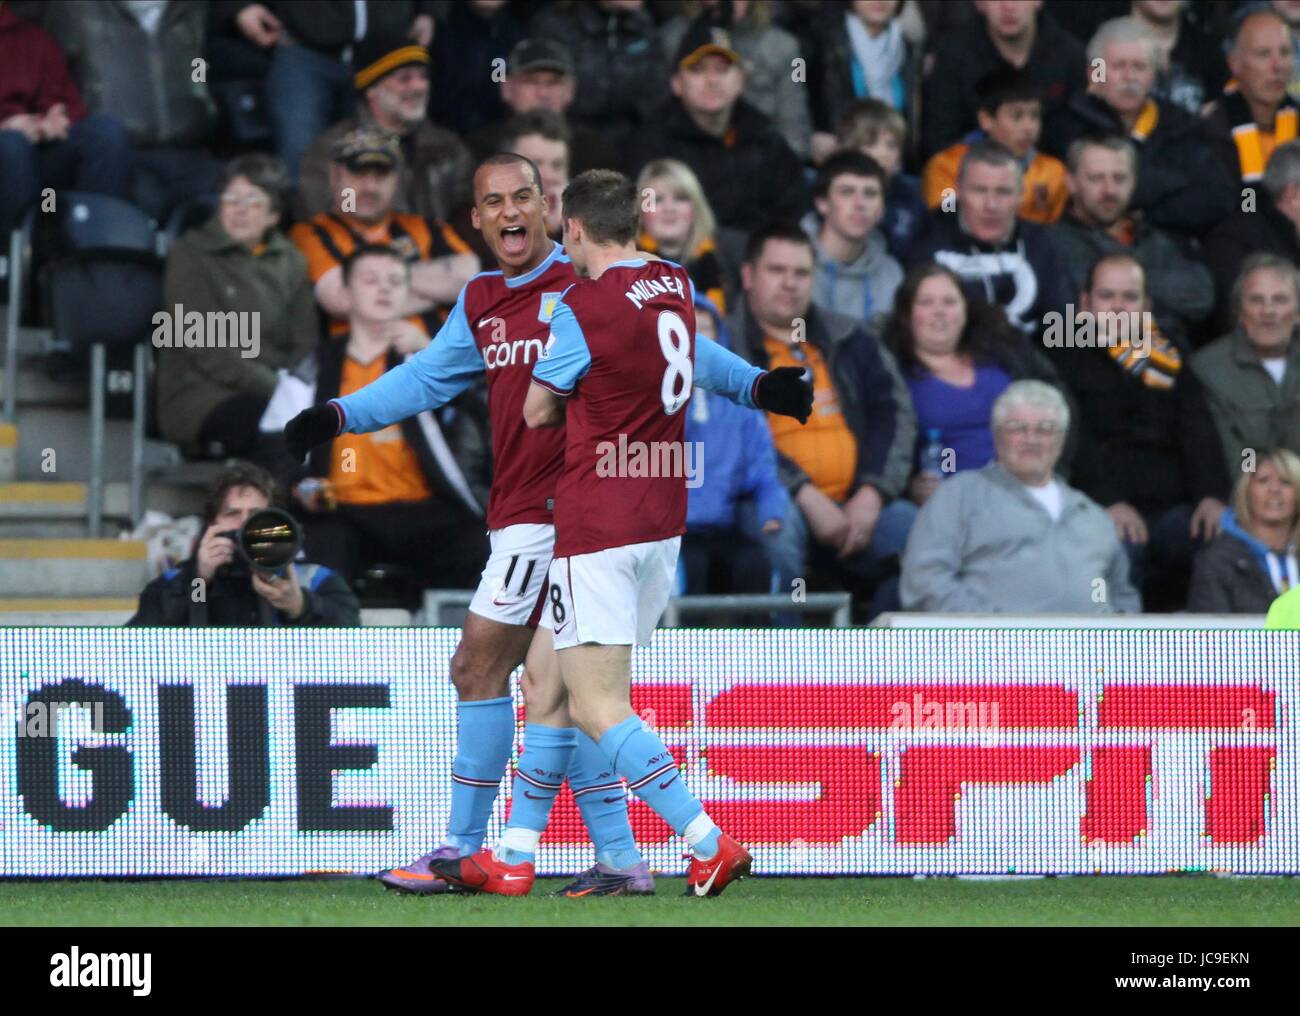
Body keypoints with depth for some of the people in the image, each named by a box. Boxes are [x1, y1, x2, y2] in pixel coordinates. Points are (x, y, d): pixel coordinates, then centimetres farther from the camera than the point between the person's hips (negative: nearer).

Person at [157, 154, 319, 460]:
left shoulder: (289, 261, 18)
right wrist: (276, 388, -18)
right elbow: (206, 349, -8)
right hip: (202, 398, -5)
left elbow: (305, 344, 11)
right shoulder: (191, 255, 3)